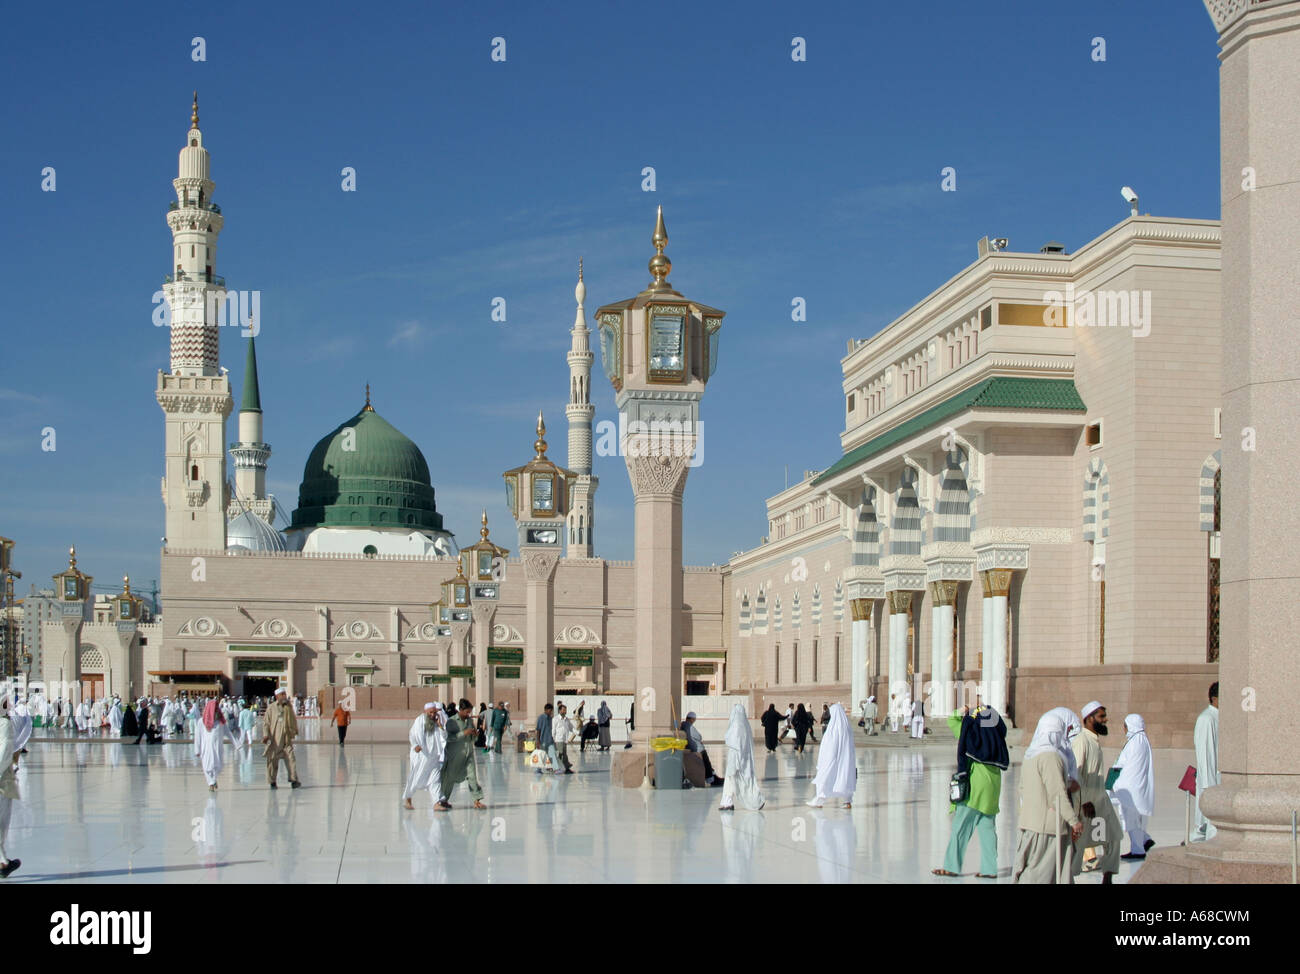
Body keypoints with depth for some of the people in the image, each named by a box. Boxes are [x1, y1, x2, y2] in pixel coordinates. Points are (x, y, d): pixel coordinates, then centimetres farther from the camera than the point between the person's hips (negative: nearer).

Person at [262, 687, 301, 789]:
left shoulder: (289, 707, 8)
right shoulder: (271, 708, 0)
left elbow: (294, 720, 19)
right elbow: (266, 723, 0)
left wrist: (294, 731, 11)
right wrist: (266, 735, -13)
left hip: (286, 739, 2)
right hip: (274, 740, -2)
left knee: (291, 759, -9)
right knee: (273, 761, 5)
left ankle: (293, 780, -10)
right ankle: (272, 782, 17)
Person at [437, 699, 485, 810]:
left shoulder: (470, 720, 9)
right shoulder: (451, 721, -8)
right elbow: (448, 737, -18)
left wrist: (474, 735, -3)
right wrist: (464, 733, -23)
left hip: (468, 753, 5)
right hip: (455, 754, -5)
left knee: (472, 775, -3)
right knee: (450, 777, 4)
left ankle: (477, 800, -2)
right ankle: (442, 800, 18)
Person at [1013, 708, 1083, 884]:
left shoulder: (1030, 754, 12)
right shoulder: (1051, 756, -16)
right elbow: (1057, 794, -19)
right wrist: (1075, 820, -11)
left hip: (1029, 823, 9)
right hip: (1049, 826, -9)